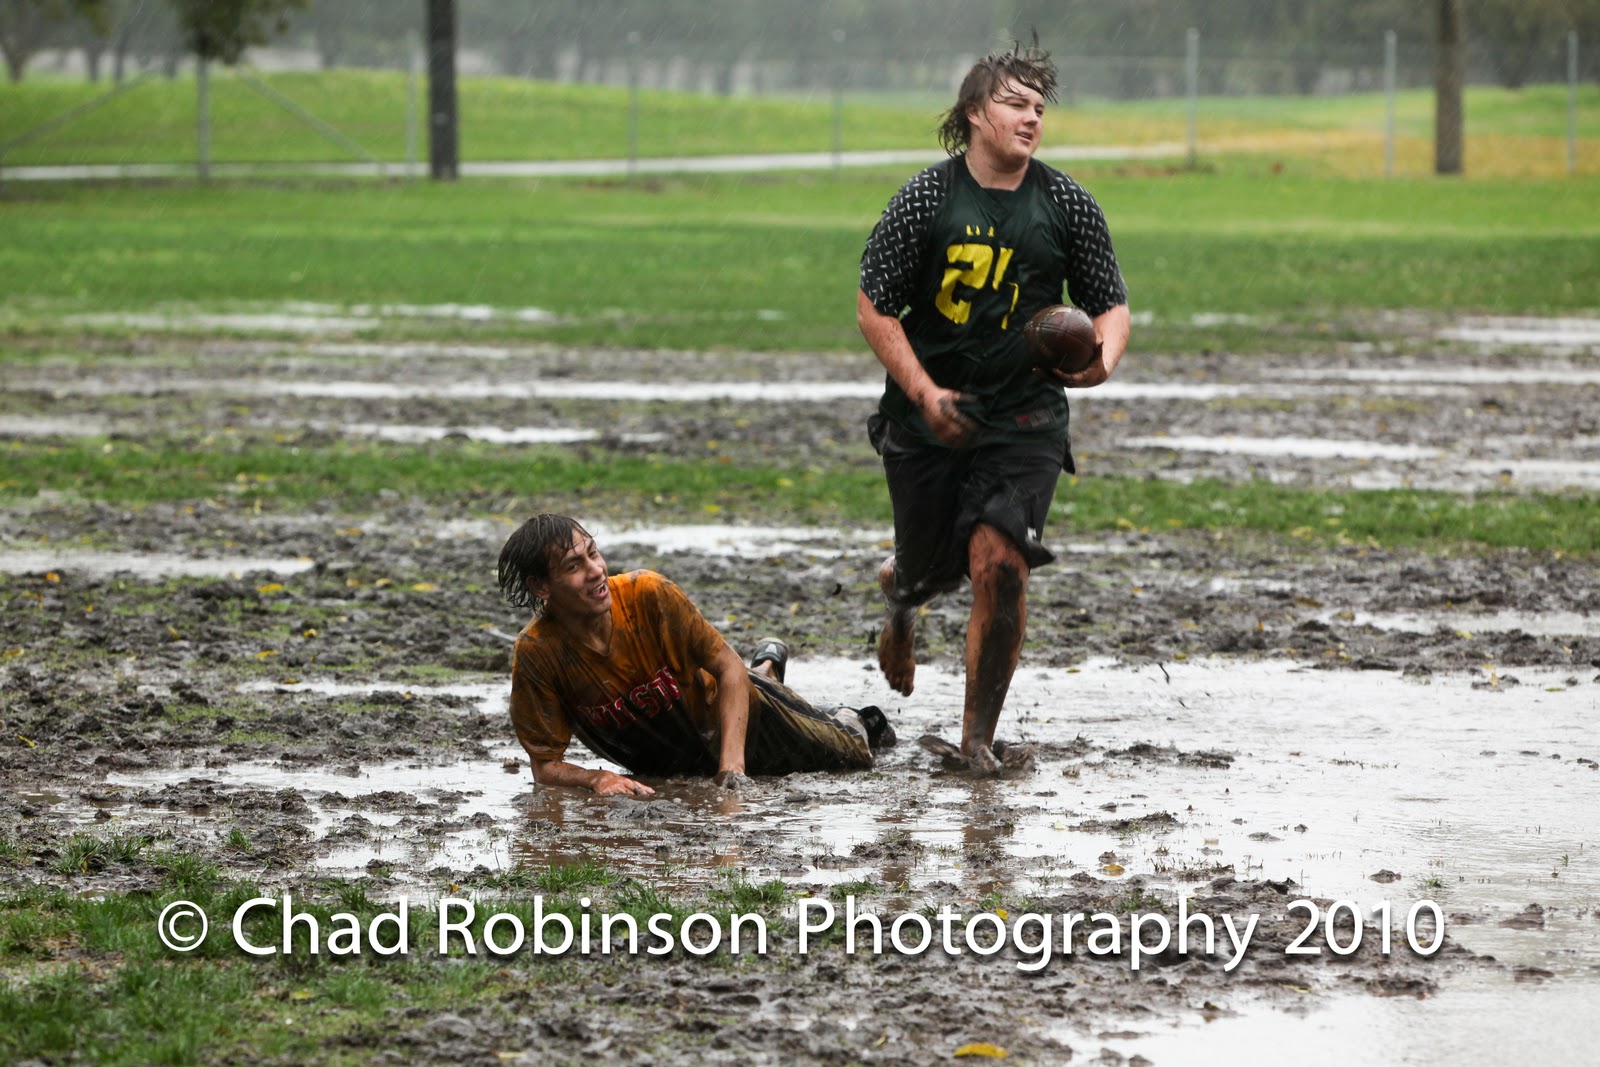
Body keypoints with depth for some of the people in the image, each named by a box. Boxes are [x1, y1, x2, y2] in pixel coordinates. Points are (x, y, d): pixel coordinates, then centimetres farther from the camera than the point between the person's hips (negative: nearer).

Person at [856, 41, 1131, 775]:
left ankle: (979, 733, -1)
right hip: (927, 415, 0)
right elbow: (874, 306, -3)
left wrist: (1103, 358, -15)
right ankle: (900, 593, 52)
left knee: (1000, 564, -15)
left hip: (1025, 418, 0)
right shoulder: (926, 199, -4)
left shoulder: (1067, 205, 2)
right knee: (934, 568, 10)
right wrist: (924, 392, -14)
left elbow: (1111, 304, 8)